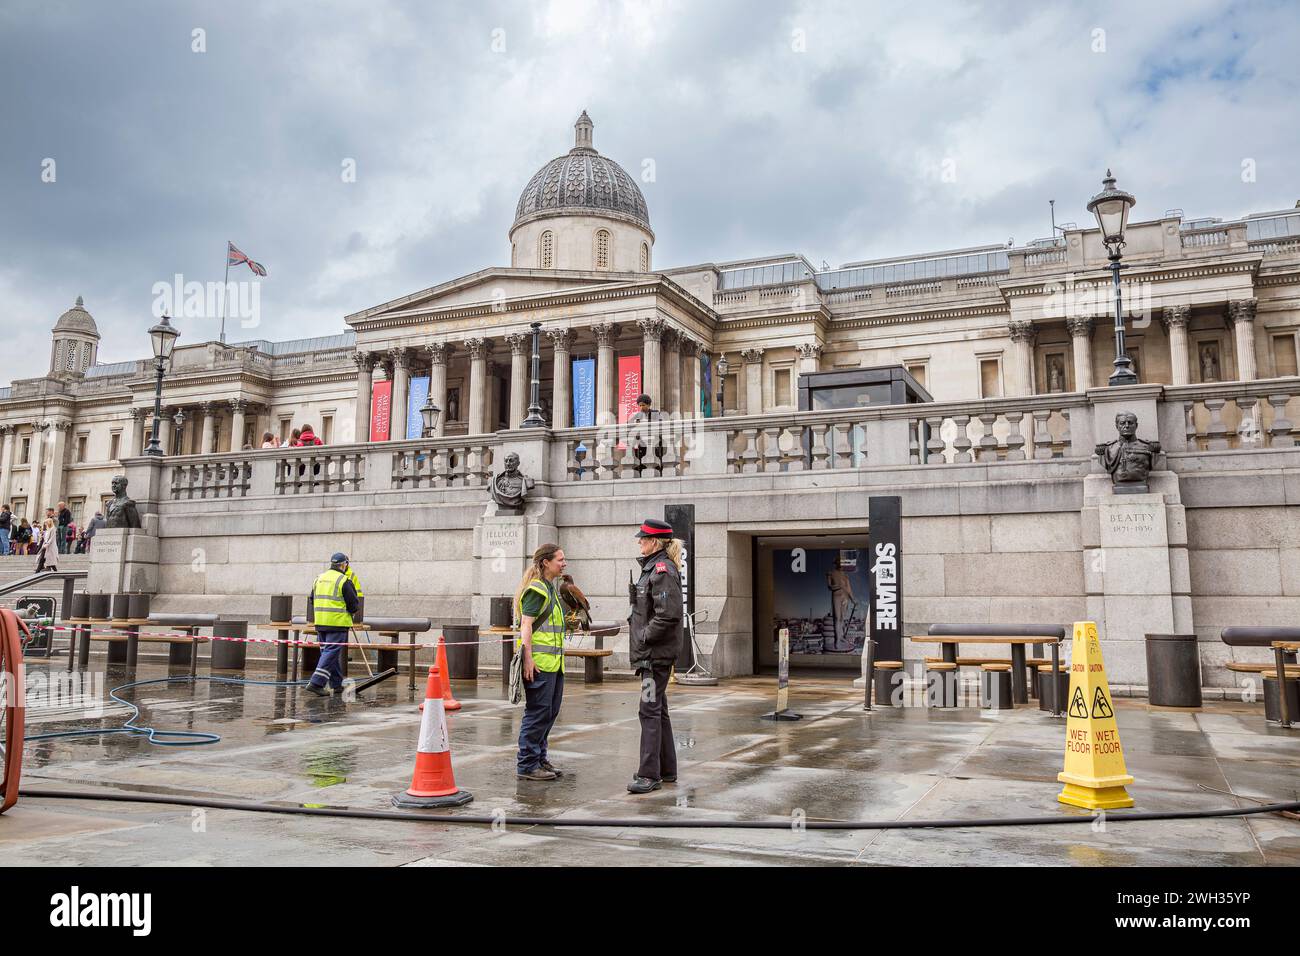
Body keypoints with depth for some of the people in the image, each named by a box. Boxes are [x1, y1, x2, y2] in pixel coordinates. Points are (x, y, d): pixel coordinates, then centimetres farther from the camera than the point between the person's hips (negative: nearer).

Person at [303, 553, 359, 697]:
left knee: (327, 652, 15)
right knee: (331, 653, -5)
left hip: (320, 622, 7)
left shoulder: (319, 578, 12)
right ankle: (316, 683, -13)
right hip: (338, 623, -7)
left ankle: (337, 684, 21)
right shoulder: (344, 581, -9)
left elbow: (313, 600, 18)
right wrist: (351, 610, 13)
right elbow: (354, 605, -8)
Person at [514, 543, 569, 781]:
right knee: (537, 713, -5)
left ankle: (539, 759, 22)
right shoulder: (536, 589, -11)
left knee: (549, 712, 13)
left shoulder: (551, 589, 20)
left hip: (553, 662, 10)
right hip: (538, 663, -10)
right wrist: (528, 658, -22)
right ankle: (527, 764, 2)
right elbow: (526, 625, -17)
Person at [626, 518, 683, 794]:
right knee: (658, 709, 16)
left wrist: (644, 637, -15)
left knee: (650, 710, -7)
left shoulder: (662, 571, -16)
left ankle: (649, 774, -2)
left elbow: (668, 615, -23)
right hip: (652, 653, 11)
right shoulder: (652, 568, 16)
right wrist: (640, 638, 14)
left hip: (656, 653, -11)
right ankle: (666, 769, 25)